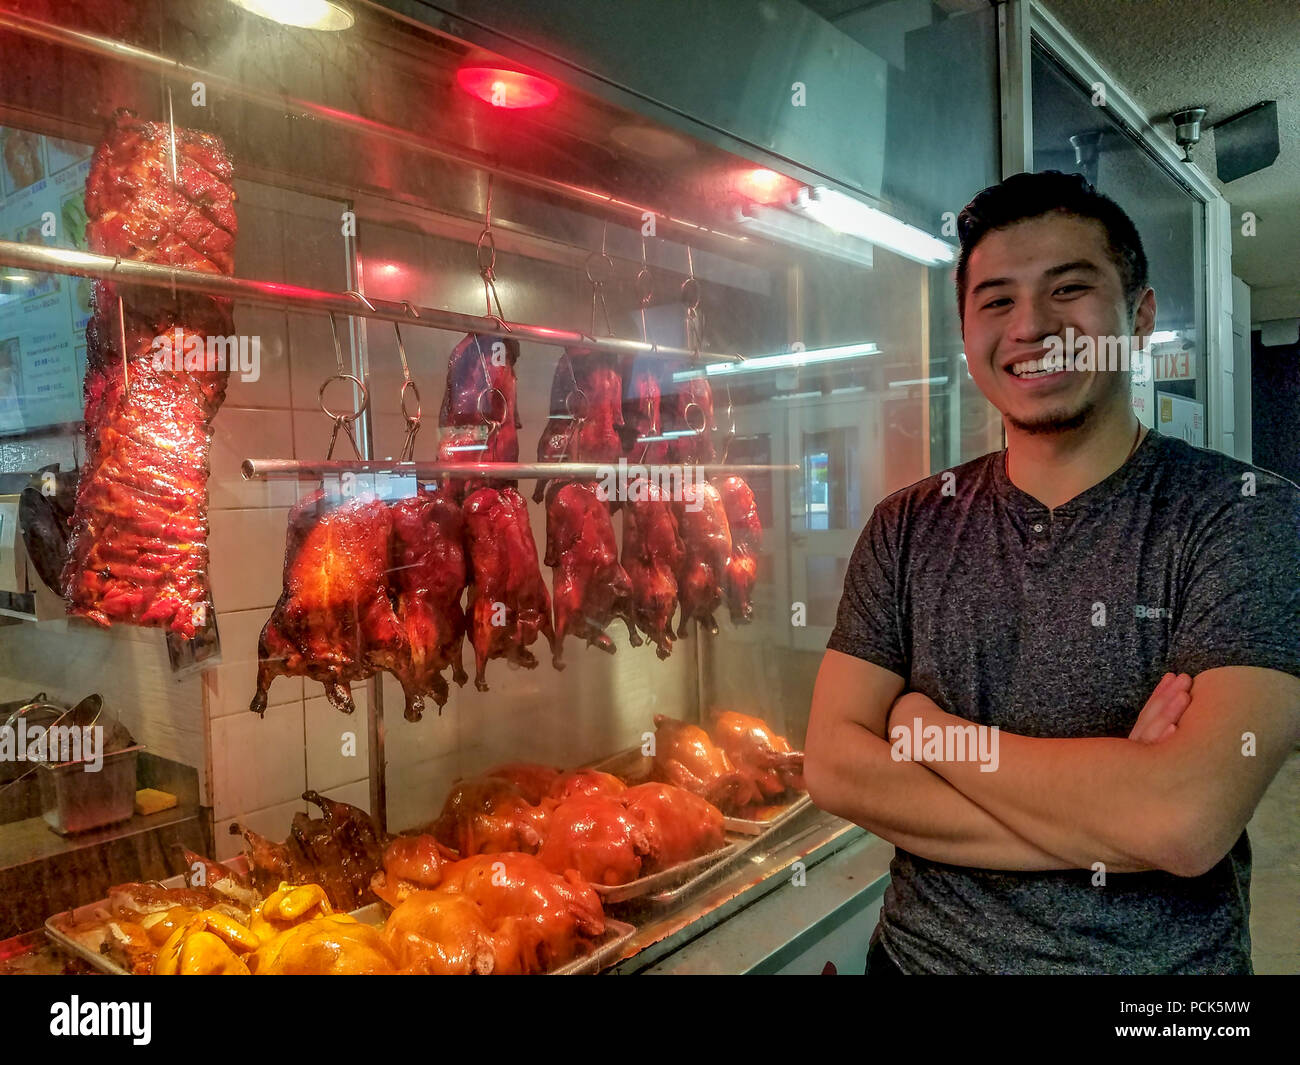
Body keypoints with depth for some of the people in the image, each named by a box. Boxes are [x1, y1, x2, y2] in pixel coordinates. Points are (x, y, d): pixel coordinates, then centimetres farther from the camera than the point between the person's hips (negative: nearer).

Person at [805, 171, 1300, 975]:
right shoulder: (906, 528, -6)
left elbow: (1188, 819, -26)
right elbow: (835, 767, -13)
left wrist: (928, 728, -15)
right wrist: (1110, 818, -21)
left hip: (1158, 960, -2)